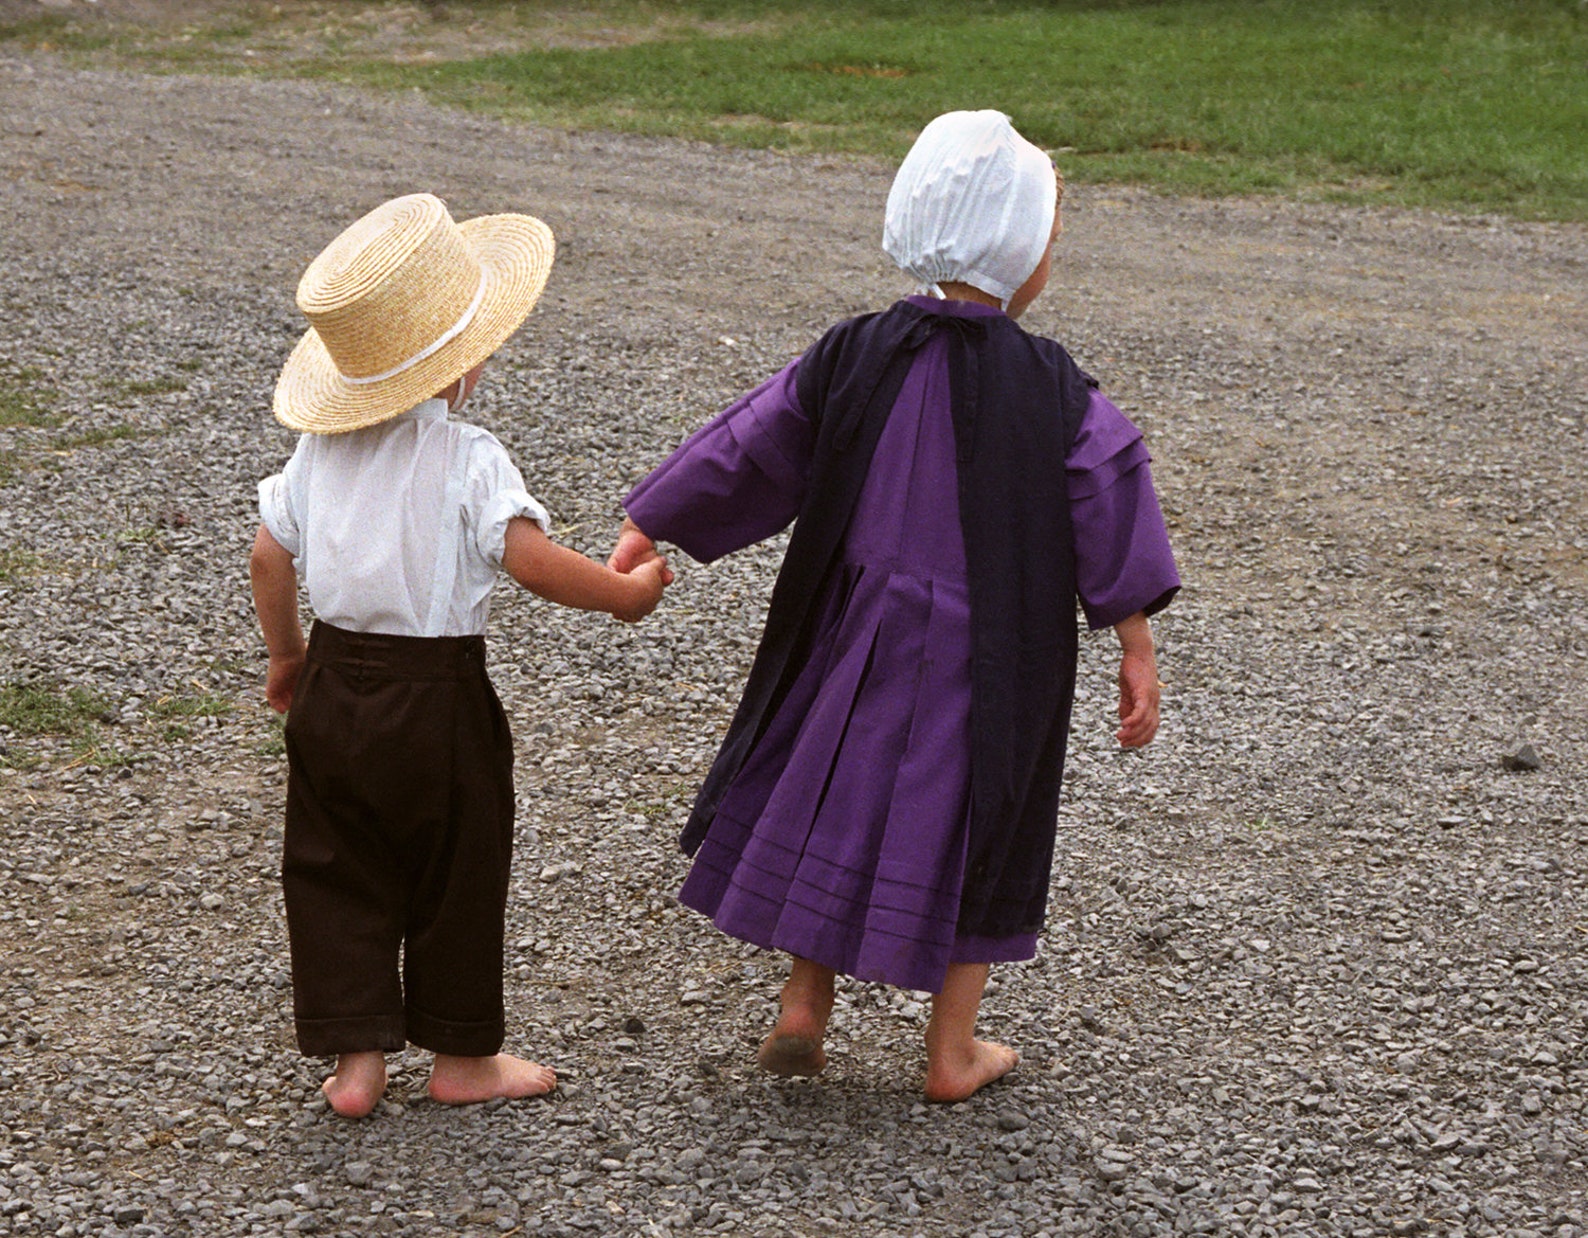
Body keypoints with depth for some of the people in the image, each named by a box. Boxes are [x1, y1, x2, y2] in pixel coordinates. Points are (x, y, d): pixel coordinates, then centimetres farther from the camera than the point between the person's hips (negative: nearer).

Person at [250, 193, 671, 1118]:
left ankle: (357, 1058, 17)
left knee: (338, 875, 15)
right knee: (455, 876, 12)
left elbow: (270, 557, 7)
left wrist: (288, 655, 21)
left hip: (332, 687, 5)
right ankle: (462, 1057, 24)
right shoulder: (466, 460, -17)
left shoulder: (320, 452, 2)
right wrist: (624, 592, -11)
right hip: (436, 698, -5)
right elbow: (530, 557, -26)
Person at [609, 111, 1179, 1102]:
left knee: (832, 797, 19)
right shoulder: (1051, 389, -12)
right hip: (993, 655, -2)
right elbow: (1113, 509, -14)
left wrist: (647, 531, 11)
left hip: (860, 635, 2)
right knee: (970, 824, 11)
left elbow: (749, 446, 2)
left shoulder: (853, 357, -5)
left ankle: (804, 1008, 20)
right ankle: (953, 1051, 18)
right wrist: (1138, 649, -9)